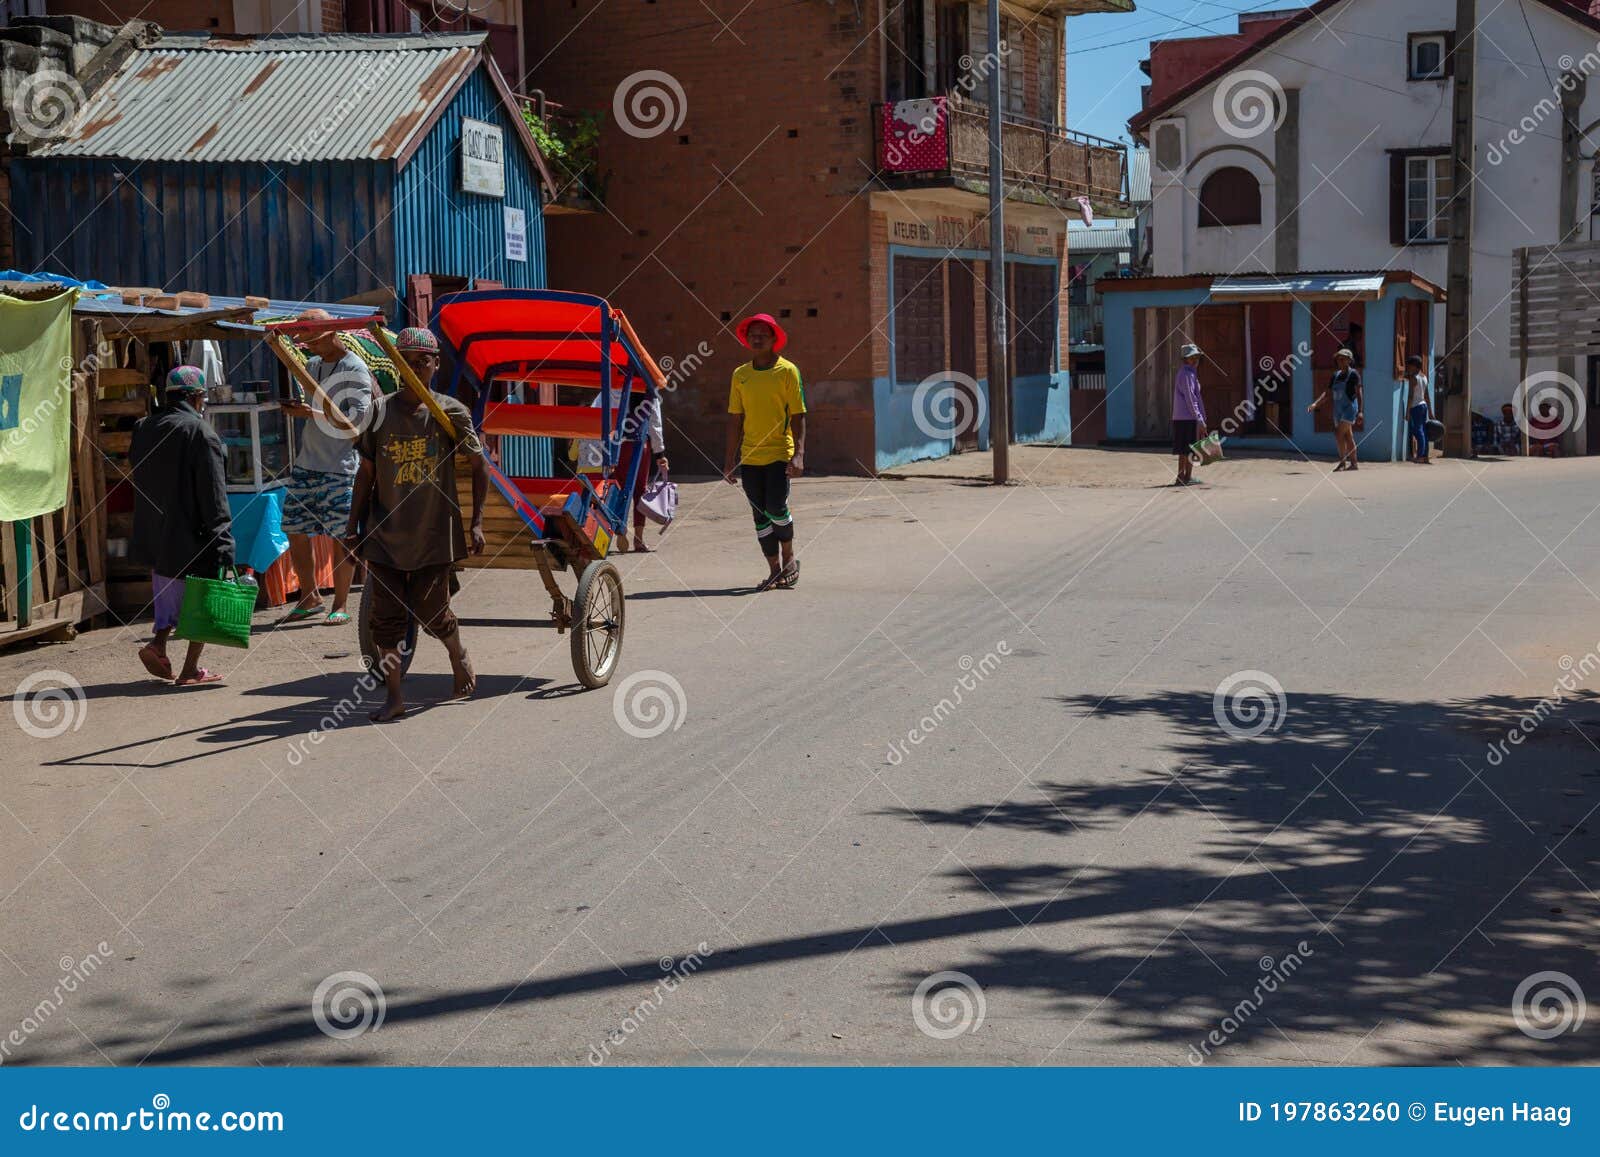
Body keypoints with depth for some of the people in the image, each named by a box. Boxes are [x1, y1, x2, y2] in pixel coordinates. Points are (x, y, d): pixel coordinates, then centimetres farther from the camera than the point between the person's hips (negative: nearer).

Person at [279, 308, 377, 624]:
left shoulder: (356, 370, -8)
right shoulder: (312, 365, 13)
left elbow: (356, 423, -15)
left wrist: (311, 413, -17)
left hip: (339, 470, -7)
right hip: (304, 466, 7)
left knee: (341, 537, -3)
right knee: (296, 534, 7)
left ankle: (341, 605, 5)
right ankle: (310, 598, 21)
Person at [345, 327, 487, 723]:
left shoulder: (451, 412, -4)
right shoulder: (381, 411, 1)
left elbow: (480, 467, 2)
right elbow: (366, 472, 8)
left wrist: (477, 523, -3)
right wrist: (354, 524, 4)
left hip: (434, 533, -2)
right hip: (386, 531, 2)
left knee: (431, 612, 1)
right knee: (386, 615, 0)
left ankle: (459, 656, 33)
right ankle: (394, 697, 7)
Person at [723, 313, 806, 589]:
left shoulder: (787, 371, -3)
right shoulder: (740, 375, 9)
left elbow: (798, 416, -5)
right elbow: (735, 419, 12)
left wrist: (799, 454, -14)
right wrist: (729, 460, 10)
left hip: (780, 454, -4)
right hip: (750, 457, 4)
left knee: (776, 508, -13)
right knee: (760, 515, 5)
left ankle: (789, 558, 11)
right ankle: (774, 570, 15)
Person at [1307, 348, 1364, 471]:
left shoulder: (1353, 374, -8)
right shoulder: (1335, 375, 12)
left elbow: (1359, 394, -15)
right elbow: (1327, 394, 9)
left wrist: (1360, 412, -24)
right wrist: (1315, 404, -6)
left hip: (1350, 407, -7)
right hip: (1338, 410, 7)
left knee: (1339, 434, -16)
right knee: (1348, 437, 10)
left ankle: (1343, 462, -9)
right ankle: (1354, 463, 15)